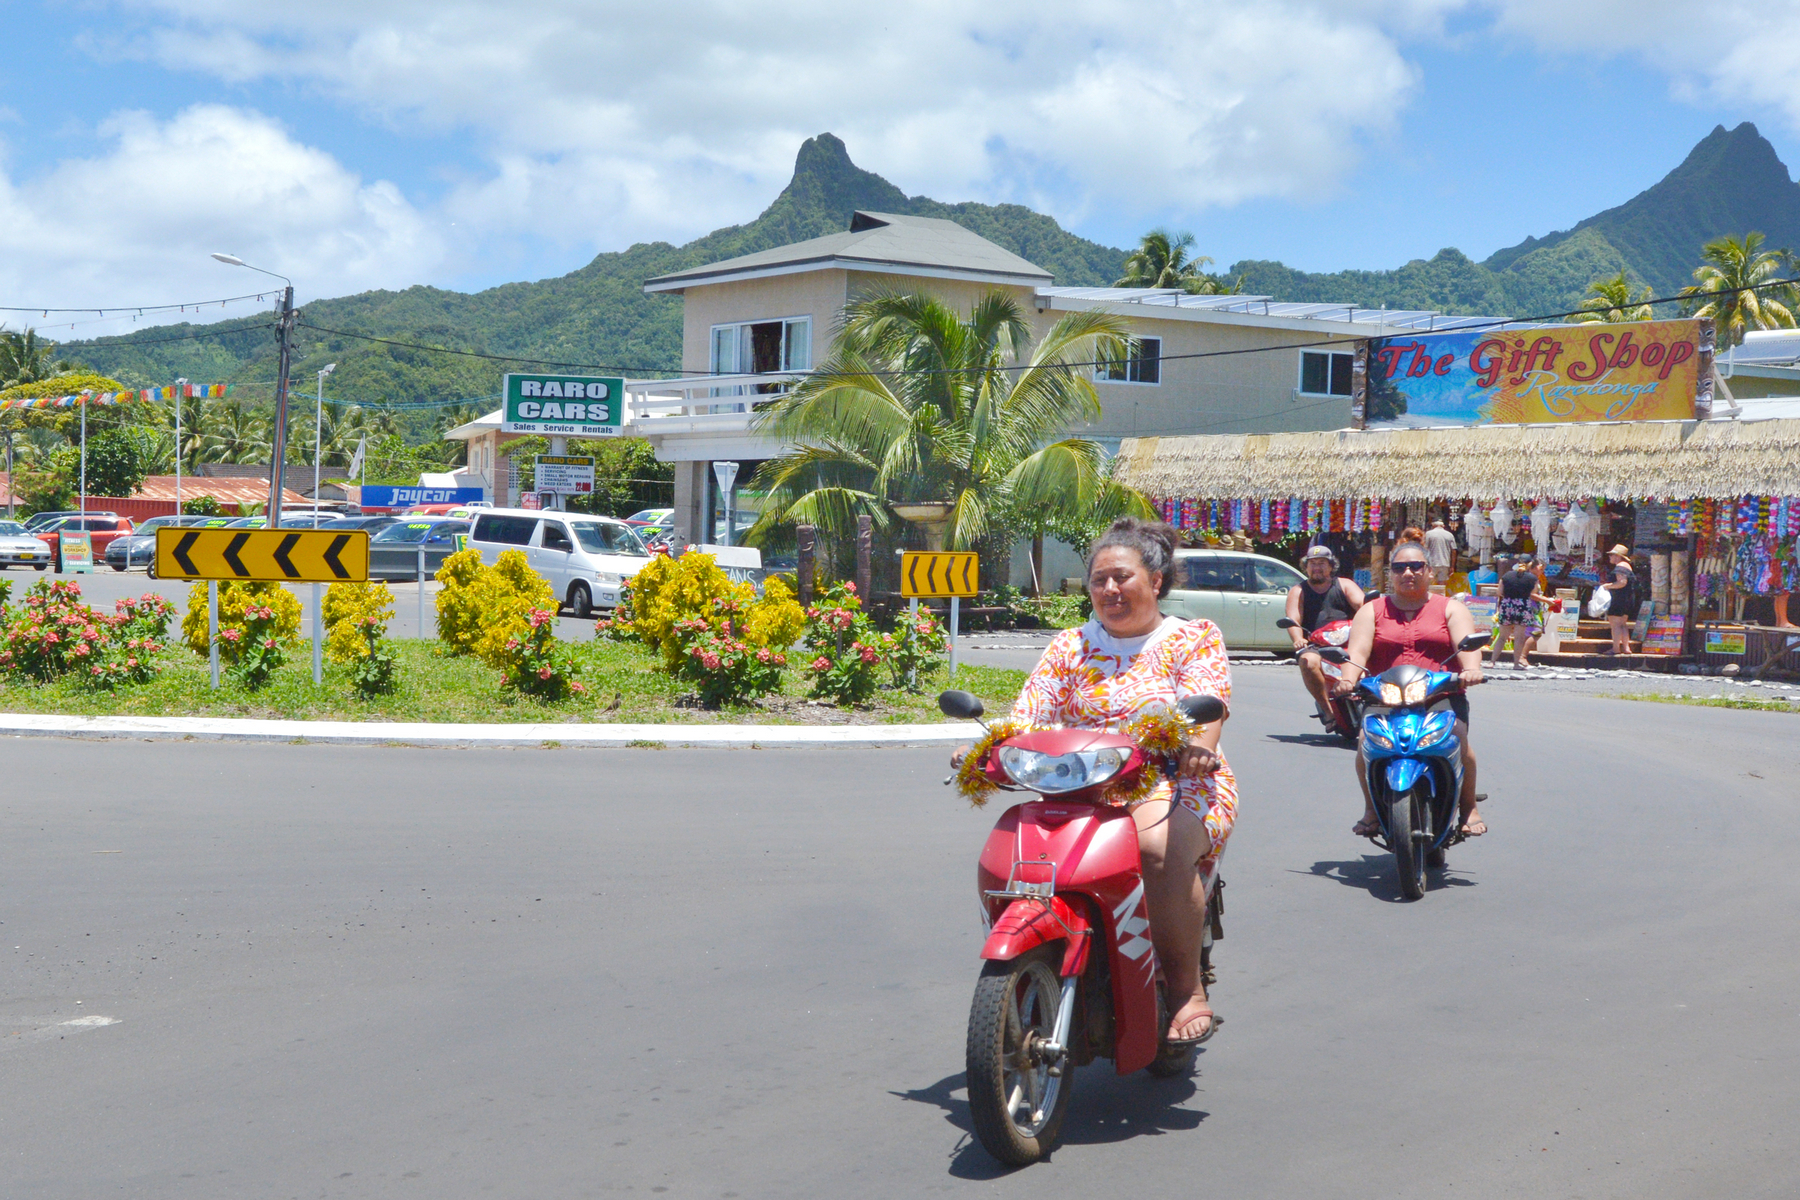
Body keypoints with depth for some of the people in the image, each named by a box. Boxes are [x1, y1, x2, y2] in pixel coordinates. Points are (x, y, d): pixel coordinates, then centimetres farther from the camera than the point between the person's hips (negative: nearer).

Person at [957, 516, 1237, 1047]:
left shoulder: (1195, 639, 9)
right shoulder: (1070, 647, 18)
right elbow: (1027, 717, 5)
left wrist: (1194, 747, -32)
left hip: (1177, 789, -3)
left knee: (1157, 844, -37)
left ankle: (1188, 988, -20)